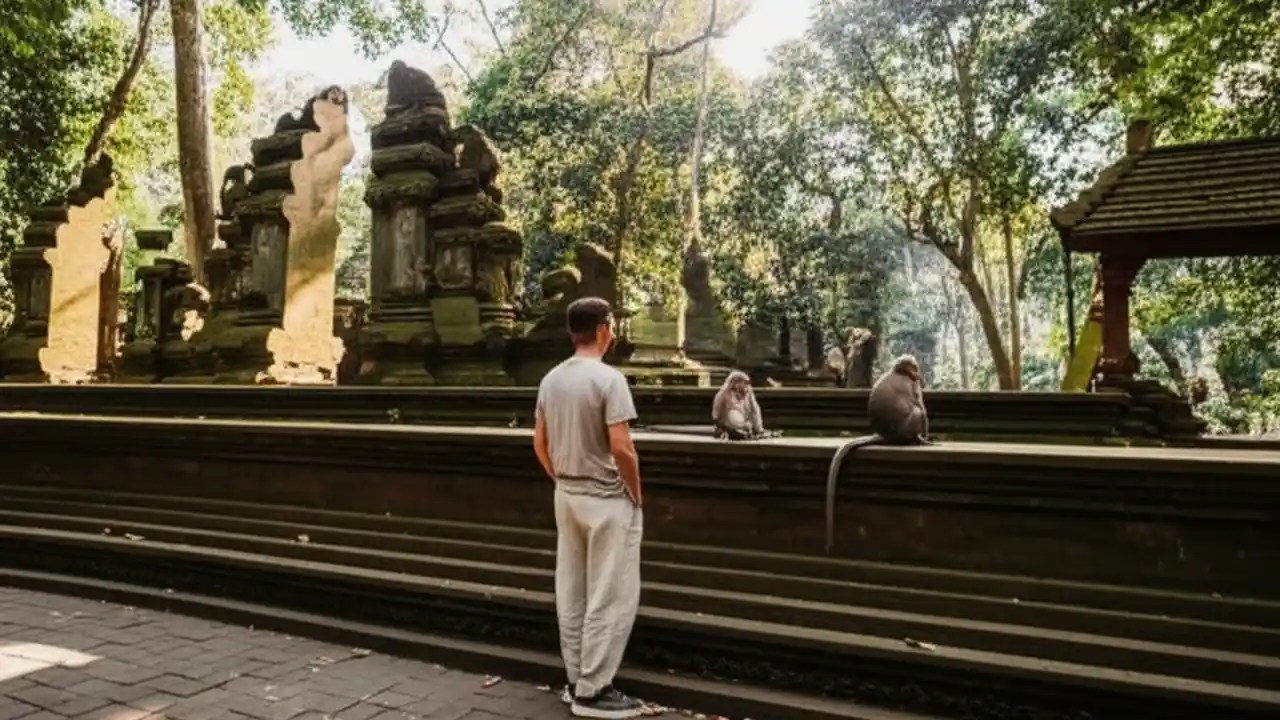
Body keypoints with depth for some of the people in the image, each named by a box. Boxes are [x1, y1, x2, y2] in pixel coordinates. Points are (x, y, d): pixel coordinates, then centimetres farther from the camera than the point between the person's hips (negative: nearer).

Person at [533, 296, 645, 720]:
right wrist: (636, 494, -8)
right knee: (610, 596, 2)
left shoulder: (551, 379, 6)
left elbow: (540, 444, 11)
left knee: (571, 592, 14)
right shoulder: (608, 378, -18)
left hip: (567, 496, 8)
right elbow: (620, 448, -22)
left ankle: (576, 681, 25)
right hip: (606, 499, -8)